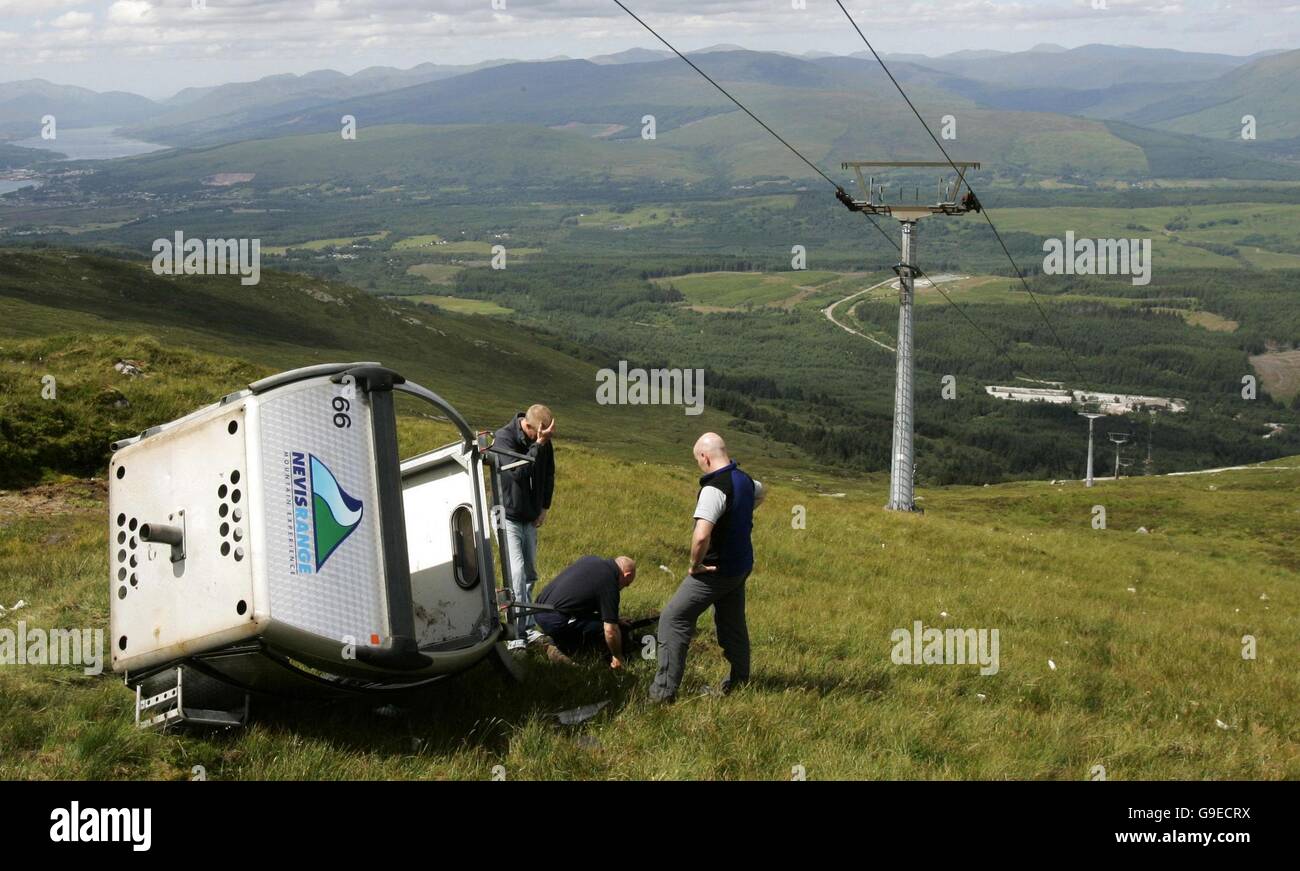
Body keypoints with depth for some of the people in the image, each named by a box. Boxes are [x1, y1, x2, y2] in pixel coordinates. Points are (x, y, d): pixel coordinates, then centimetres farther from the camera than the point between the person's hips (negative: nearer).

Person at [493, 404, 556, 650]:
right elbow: (519, 472, -32)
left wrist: (544, 507, 10)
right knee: (517, 571, -17)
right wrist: (538, 444, -33)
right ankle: (517, 635, -19)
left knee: (529, 574, 10)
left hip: (531, 518, 6)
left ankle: (528, 628, 19)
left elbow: (548, 475, 14)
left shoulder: (544, 442, -2)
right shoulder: (504, 437, -20)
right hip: (508, 516, -6)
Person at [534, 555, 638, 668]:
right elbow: (610, 630, -13)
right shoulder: (609, 583, -11)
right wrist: (617, 657, 3)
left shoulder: (591, 560, 12)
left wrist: (614, 619, 30)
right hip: (556, 621, -9)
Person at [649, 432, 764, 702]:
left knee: (673, 619, -3)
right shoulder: (744, 480, 4)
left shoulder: (714, 488, -25)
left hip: (716, 569, -9)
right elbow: (759, 493, 32)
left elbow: (701, 536, -36)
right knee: (732, 622, 22)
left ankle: (665, 689, -4)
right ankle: (740, 682, 31)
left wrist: (695, 564, -19)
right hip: (741, 566, 9)